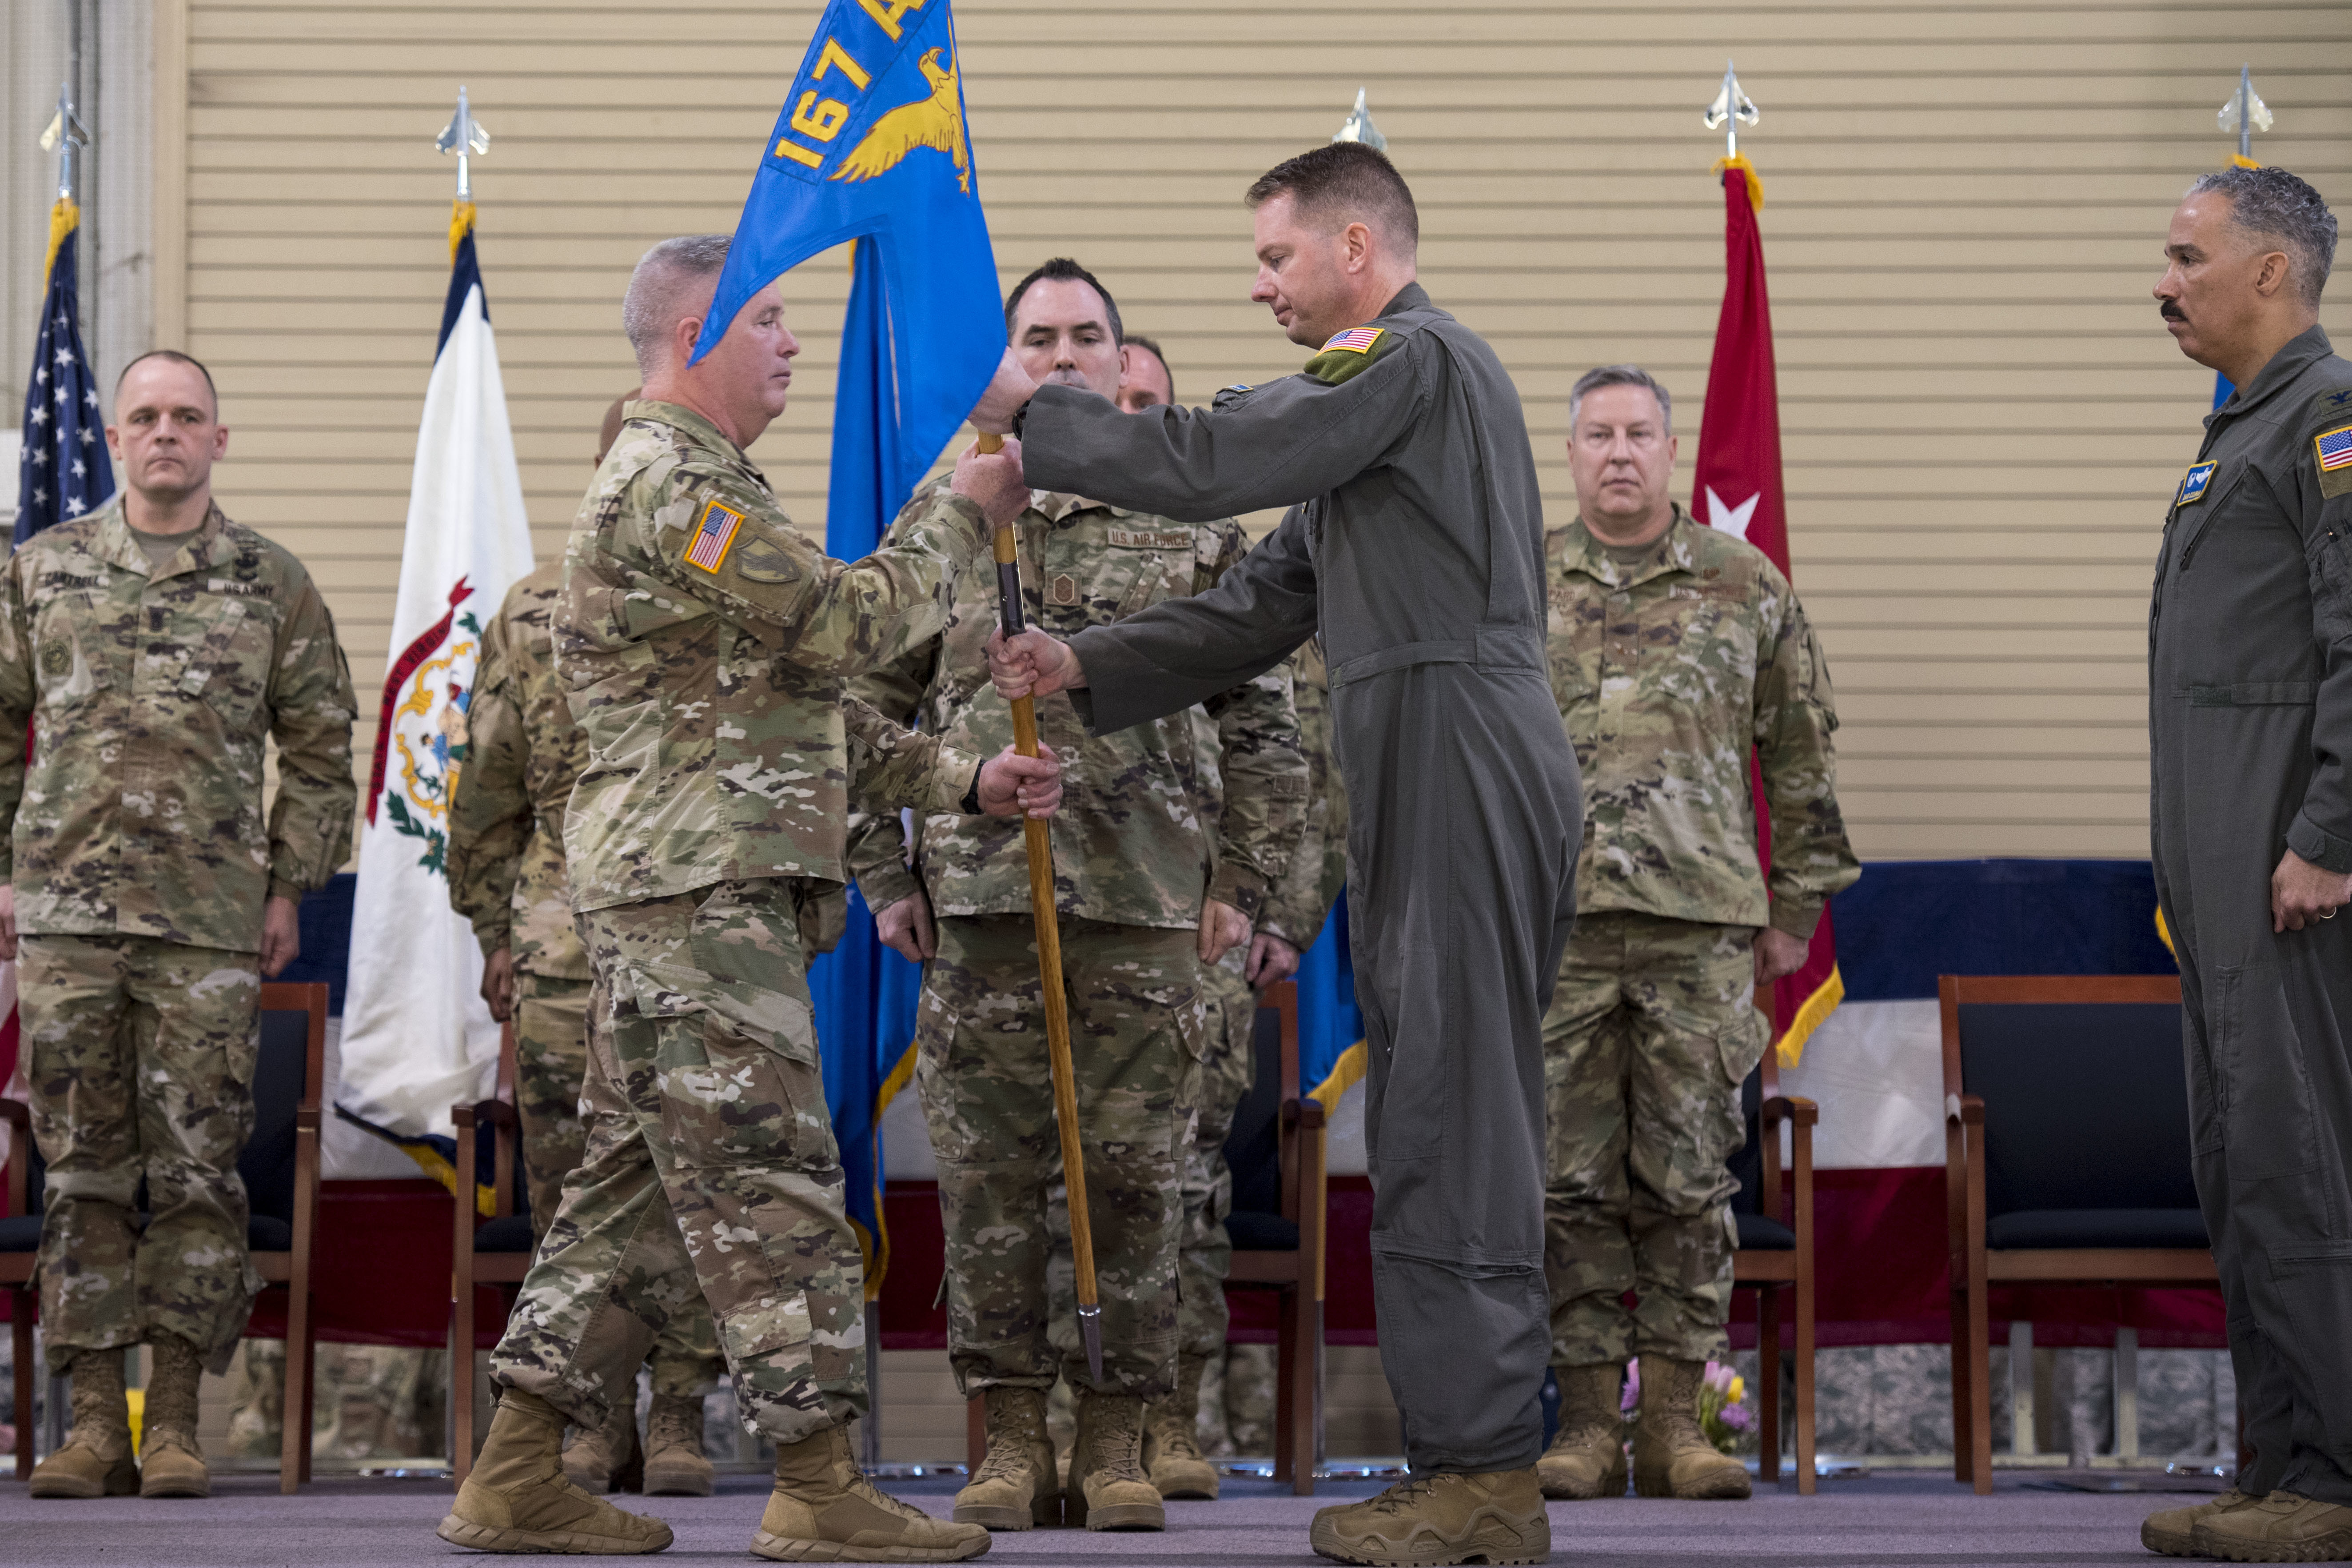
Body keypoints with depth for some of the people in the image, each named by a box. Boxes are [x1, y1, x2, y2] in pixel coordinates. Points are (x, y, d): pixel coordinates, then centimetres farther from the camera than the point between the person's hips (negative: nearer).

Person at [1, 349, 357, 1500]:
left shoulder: (271, 584, 7)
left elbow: (321, 749, 11)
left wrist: (291, 888, 5)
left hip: (209, 924, -1)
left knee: (196, 1170, -2)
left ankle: (176, 1419, 4)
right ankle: (93, 1419, 7)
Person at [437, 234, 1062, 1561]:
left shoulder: (704, 485, 24)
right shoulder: (672, 484, -11)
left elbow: (809, 707, 23)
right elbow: (841, 626, -16)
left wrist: (964, 781, 15)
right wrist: (966, 520, -4)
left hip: (680, 897, 11)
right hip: (696, 888, -11)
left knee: (643, 1181, 10)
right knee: (772, 1184, -8)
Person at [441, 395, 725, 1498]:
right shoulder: (535, 614, 10)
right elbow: (488, 784, 14)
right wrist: (491, 929, 10)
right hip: (566, 946, 1)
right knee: (571, 1189, 1)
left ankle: (679, 1416, 5)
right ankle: (594, 1416, 10)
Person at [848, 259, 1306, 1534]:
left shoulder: (1194, 522, 9)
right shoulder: (942, 518, 10)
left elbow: (1258, 714, 10)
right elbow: (872, 702, 12)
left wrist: (1242, 880, 3)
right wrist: (885, 875, 5)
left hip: (1149, 902, 0)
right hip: (979, 896, 1)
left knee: (1134, 1175, 1)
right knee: (988, 1174, 1)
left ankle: (1123, 1438, 10)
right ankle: (1010, 1438, 9)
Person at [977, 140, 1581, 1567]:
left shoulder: (1416, 356, -7)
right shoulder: (1386, 383, 25)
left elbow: (1207, 464, -15)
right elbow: (1270, 604, 22)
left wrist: (1033, 414, -1)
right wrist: (1086, 669, 13)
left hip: (1463, 768, -10)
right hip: (1432, 796, 10)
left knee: (1452, 1122, -10)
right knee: (1446, 1123, 10)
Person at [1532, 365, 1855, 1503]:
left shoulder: (1745, 586, 8)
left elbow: (1802, 755, 12)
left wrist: (1797, 903, 10)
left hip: (1702, 922, 0)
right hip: (1552, 926, 0)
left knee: (1688, 1179, 0)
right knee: (1572, 1180, 0)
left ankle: (1676, 1420, 6)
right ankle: (1588, 1420, 6)